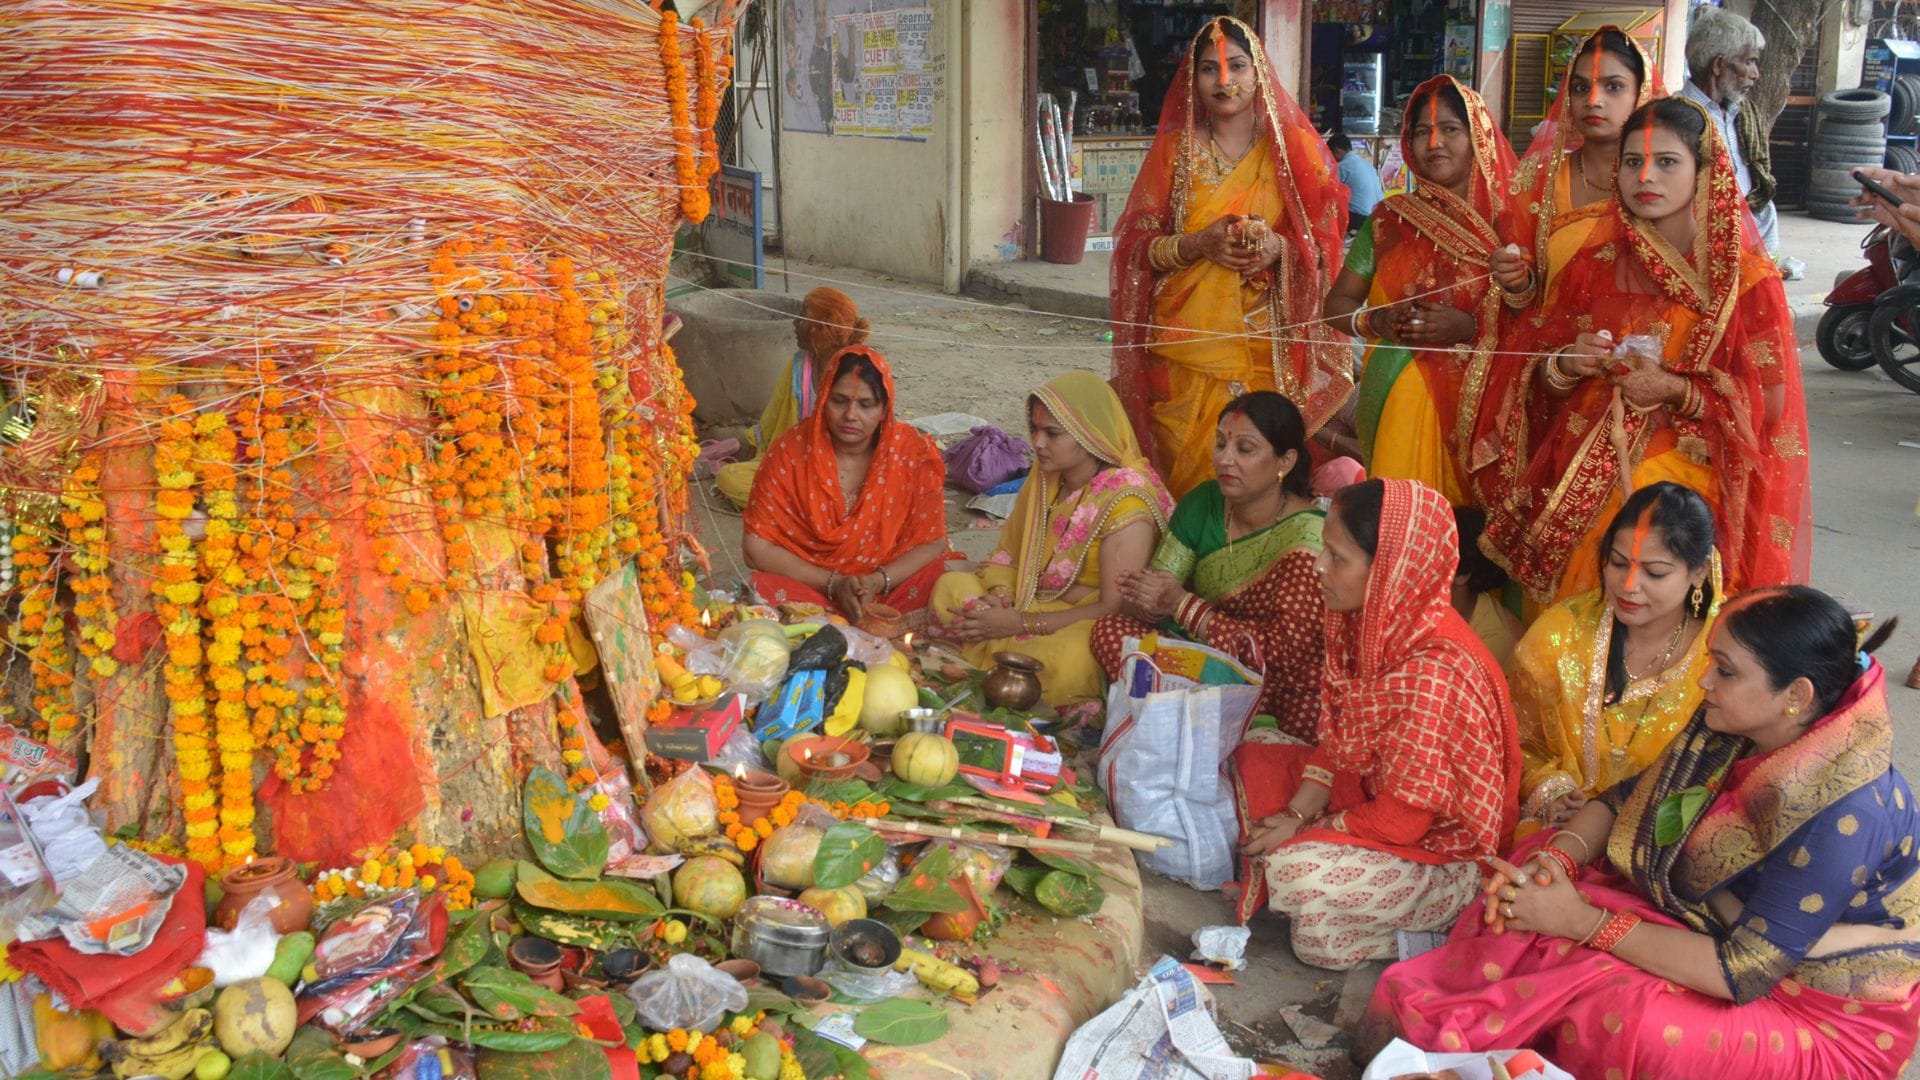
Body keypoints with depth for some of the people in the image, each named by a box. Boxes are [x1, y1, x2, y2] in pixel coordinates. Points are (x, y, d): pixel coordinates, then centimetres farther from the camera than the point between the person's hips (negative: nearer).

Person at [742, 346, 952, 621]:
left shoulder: (912, 453, -9)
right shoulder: (790, 452, -10)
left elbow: (932, 543, -3)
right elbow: (757, 547, -9)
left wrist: (878, 581, -20)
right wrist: (833, 584, -18)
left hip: (888, 586, 1)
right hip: (808, 587, 0)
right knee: (765, 588, -30)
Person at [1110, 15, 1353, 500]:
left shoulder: (1294, 149, 5)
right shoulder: (1174, 148, 5)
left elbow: (1324, 243, 5)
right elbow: (1137, 245, 2)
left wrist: (1279, 248, -16)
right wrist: (1198, 245, -15)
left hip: (1268, 346, 0)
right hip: (1187, 342, 0)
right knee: (1188, 471, -1)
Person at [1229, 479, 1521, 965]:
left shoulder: (1435, 674, -32)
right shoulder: (1367, 625, -6)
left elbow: (1402, 817, -26)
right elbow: (1336, 739, 5)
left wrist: (1303, 831, -15)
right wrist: (1297, 815, -8)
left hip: (1439, 849, -9)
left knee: (1300, 875, -30)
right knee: (1251, 761, 4)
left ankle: (1426, 939, -7)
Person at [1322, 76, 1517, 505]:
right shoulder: (1389, 219, 9)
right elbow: (1336, 302, 12)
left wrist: (1470, 327, -17)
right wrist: (1374, 321, -7)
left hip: (1476, 400, -1)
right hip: (1398, 399, 2)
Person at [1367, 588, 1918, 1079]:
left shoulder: (1845, 815, -30)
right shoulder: (1731, 728, -7)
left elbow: (1743, 972, -29)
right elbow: (1626, 799, 5)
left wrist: (1585, 923, -27)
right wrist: (1558, 856, -16)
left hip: (1825, 1016, -8)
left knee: (1624, 1021, -33)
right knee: (1520, 909, -11)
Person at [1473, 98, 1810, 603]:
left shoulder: (1744, 276, 1)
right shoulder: (1593, 263, 11)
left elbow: (1769, 404, 1)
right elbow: (1542, 382, 15)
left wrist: (1677, 391, -13)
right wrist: (1566, 365, -7)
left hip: (1685, 461, -2)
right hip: (1579, 462, 2)